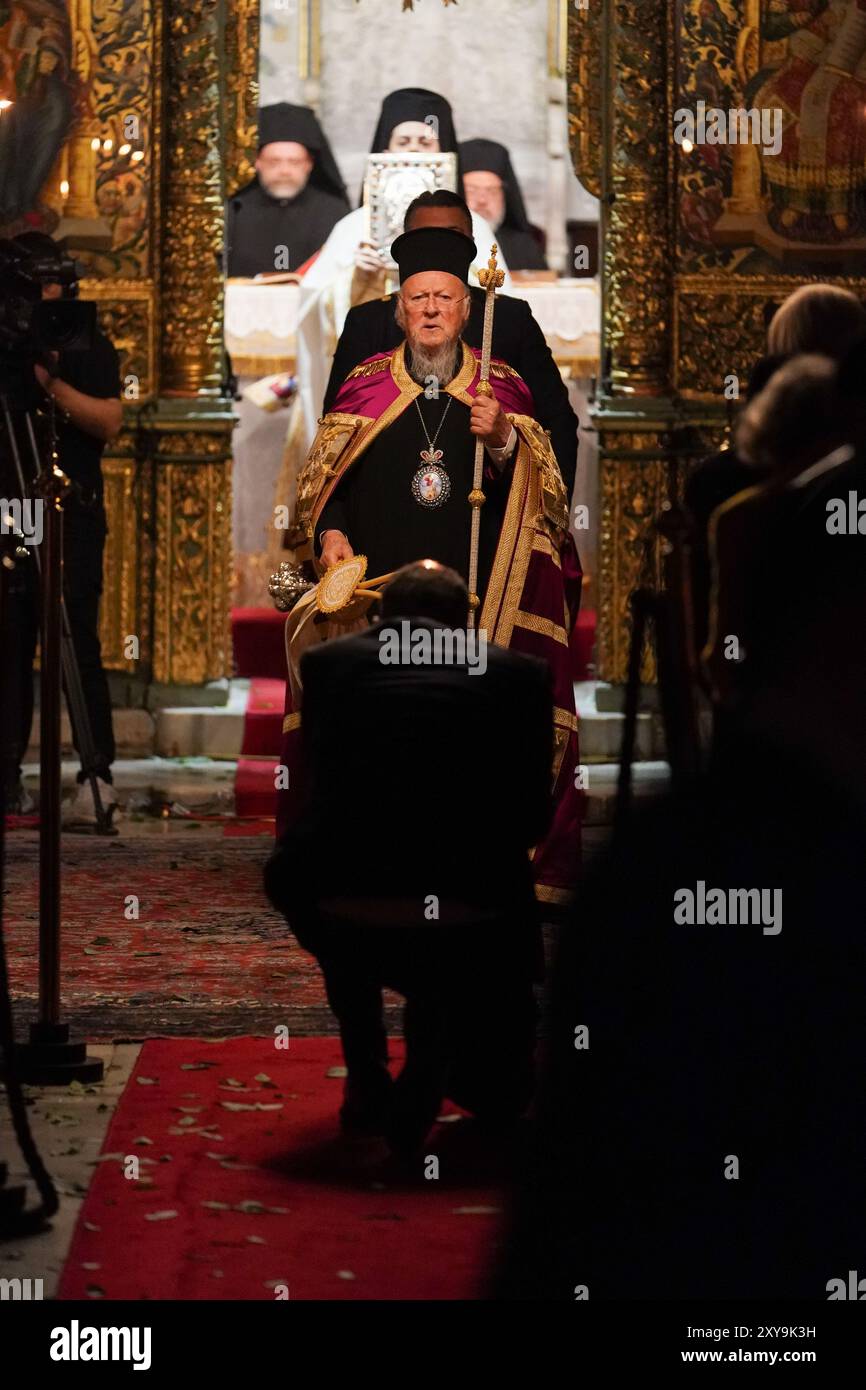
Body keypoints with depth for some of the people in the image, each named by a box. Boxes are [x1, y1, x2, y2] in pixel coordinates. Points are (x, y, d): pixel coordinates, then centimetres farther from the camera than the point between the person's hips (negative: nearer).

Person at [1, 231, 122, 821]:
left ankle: (99, 776, -7)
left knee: (78, 644, -9)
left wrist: (49, 380, -19)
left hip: (73, 513, -3)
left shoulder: (88, 347, 4)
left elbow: (109, 421, -8)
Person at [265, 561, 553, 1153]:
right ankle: (430, 1066, -3)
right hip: (471, 940, 0)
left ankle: (366, 1079, 31)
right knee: (500, 1092, 31)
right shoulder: (522, 673, 13)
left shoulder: (326, 660, 15)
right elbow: (534, 819, 17)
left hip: (346, 931, 0)